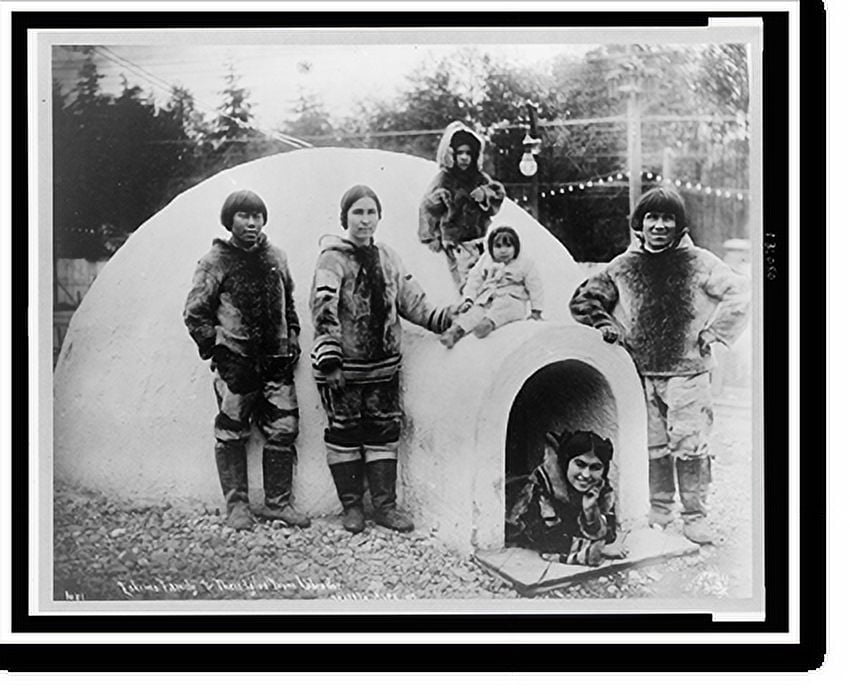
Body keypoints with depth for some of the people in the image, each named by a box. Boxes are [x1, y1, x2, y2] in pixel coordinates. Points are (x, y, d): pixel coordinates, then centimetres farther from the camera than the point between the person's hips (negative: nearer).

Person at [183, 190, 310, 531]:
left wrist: (292, 340, 14)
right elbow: (194, 313, -1)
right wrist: (214, 347, -5)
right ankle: (236, 505, 12)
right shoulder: (215, 262, -3)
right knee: (232, 433, 2)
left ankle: (277, 502, 13)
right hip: (235, 362, -4)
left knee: (284, 430, 3)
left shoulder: (276, 258, 11)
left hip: (276, 361, 4)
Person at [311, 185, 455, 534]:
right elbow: (324, 311, -14)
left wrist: (443, 318, -1)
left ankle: (384, 504, 14)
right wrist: (330, 361, -21)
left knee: (385, 429, 6)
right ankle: (351, 506, 14)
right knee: (345, 431, 3)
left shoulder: (387, 258, 11)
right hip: (342, 367, -5)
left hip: (383, 364, 5)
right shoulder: (333, 258, -7)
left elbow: (410, 299, 14)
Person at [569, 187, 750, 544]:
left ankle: (695, 517, 6)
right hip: (641, 371, 3)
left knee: (690, 445, -5)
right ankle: (658, 509, 22)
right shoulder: (623, 267, 7)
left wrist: (712, 332, -7)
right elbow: (584, 298, 14)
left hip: (688, 370, -2)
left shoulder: (698, 262, -1)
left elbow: (740, 293, -4)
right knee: (653, 445, 8)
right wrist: (604, 325, -1)